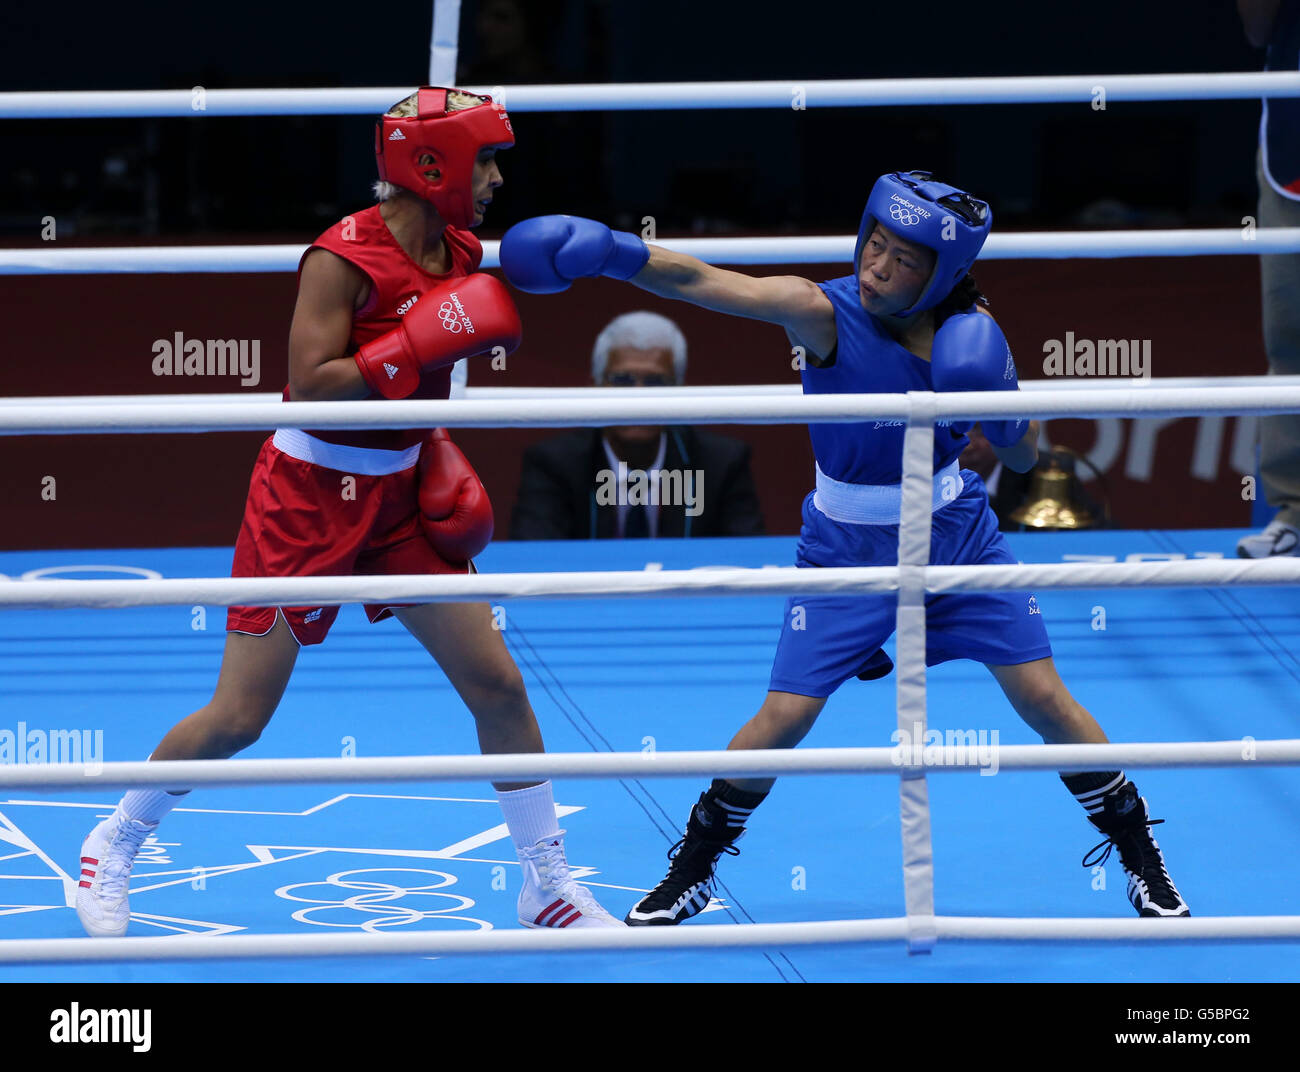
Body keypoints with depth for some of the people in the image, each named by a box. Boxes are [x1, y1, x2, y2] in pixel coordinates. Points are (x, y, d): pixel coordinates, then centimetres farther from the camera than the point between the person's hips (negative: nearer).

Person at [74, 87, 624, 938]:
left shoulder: (460, 251, 2)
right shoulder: (344, 258, -22)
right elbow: (310, 388, -28)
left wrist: (439, 461, 6)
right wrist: (419, 343, -32)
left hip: (399, 497, 7)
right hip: (310, 494, -7)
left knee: (498, 685, 2)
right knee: (238, 718, -1)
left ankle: (549, 887, 13)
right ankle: (115, 844, 22)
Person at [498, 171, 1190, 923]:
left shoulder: (971, 328, -11)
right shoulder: (825, 312, -22)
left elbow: (1023, 458, 0)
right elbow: (701, 281, -39)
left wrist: (999, 402, -22)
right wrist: (617, 252, -56)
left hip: (955, 532, 2)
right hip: (848, 545, -2)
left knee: (1044, 698, 1)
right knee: (784, 718, -8)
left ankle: (1142, 860, 21)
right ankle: (692, 871, 15)